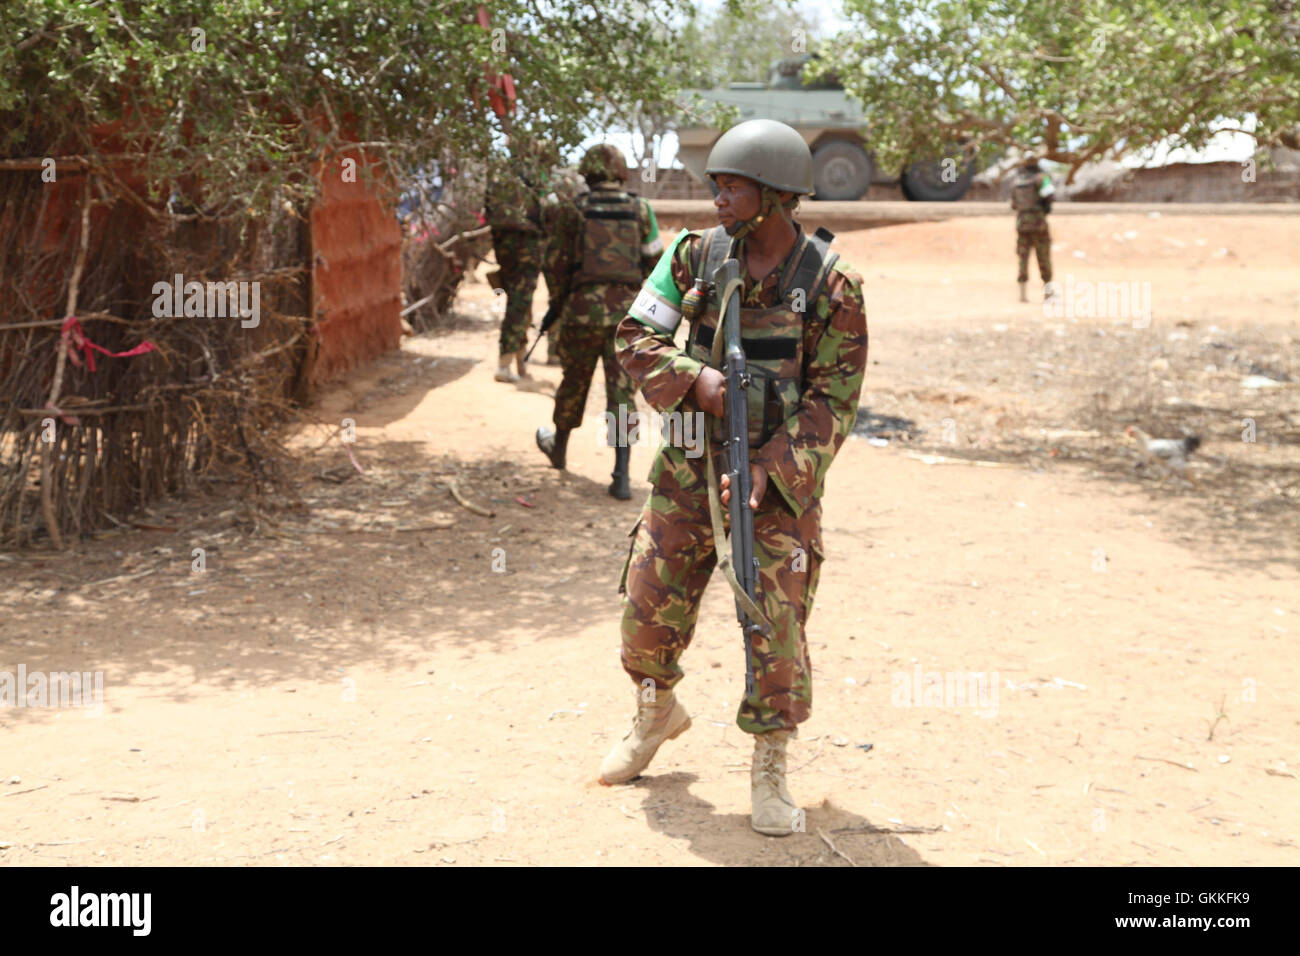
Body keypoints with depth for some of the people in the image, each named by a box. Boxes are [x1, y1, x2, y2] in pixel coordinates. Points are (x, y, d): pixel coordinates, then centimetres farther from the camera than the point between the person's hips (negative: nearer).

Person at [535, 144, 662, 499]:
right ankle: (621, 476, -7)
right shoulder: (640, 210, 2)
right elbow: (655, 260, 4)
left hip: (583, 310, 0)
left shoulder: (573, 210, -2)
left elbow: (557, 261, 3)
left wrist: (558, 299, 20)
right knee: (621, 390, 1)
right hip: (626, 313, 1)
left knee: (574, 380, 19)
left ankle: (558, 447, 40)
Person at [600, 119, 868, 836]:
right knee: (649, 607, 8)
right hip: (690, 466, 4)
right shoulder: (695, 257, 0)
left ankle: (769, 773, 12)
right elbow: (637, 338, 0)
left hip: (781, 474, -3)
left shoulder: (832, 286, -10)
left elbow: (833, 401, -11)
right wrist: (693, 378, -20)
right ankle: (657, 716, 37)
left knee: (777, 624, -6)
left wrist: (767, 472, -21)